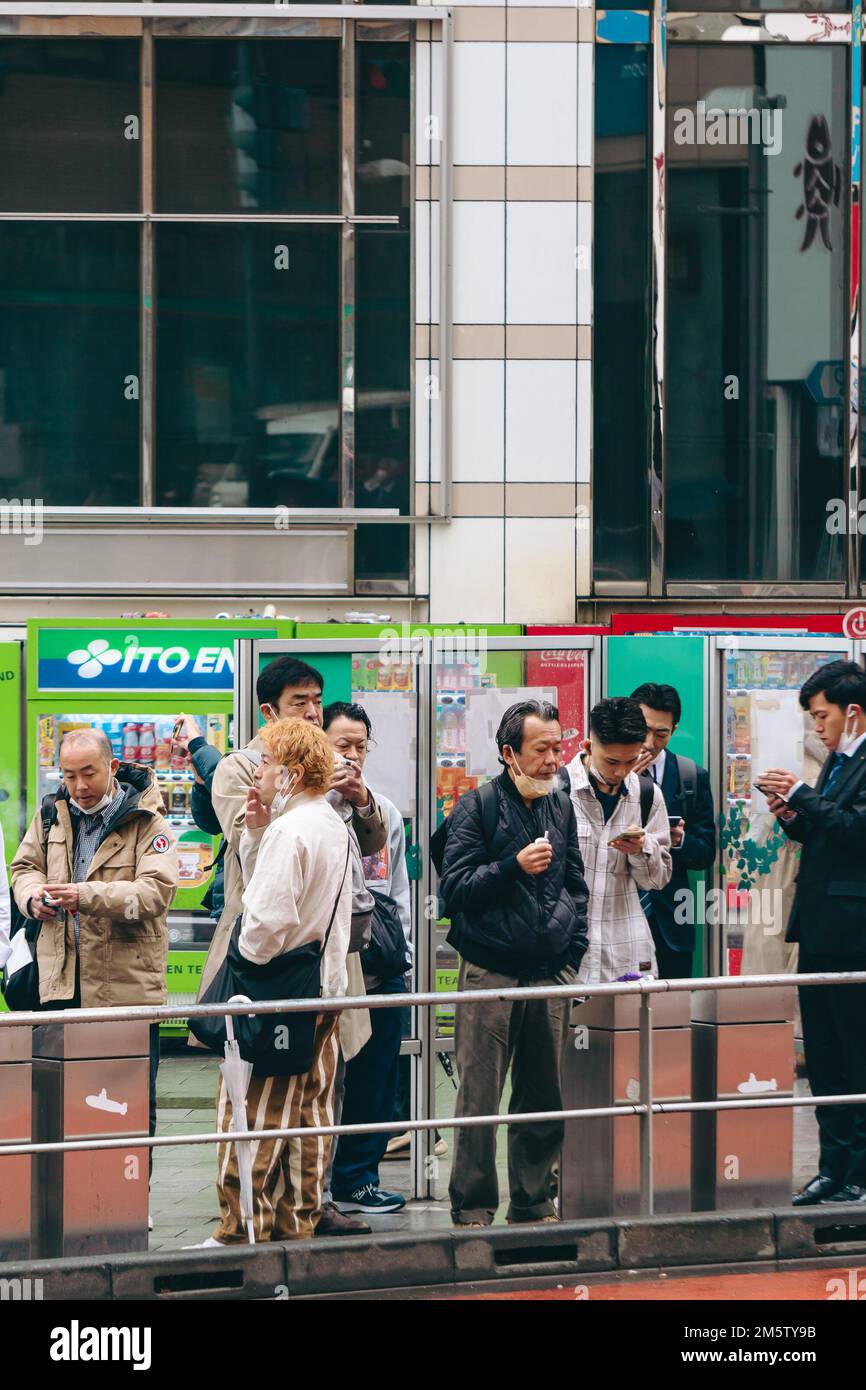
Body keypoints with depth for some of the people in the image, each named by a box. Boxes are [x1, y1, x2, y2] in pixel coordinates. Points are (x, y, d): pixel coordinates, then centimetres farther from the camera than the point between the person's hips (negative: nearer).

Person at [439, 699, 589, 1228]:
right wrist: (514, 867, -20)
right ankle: (473, 1209, 1)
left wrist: (574, 948, 9)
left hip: (551, 973, 5)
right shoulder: (477, 807, -4)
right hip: (491, 973, -5)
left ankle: (534, 1202, 18)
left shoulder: (561, 807, 13)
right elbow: (455, 889, -8)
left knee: (546, 1099, 8)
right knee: (479, 1099, -4)